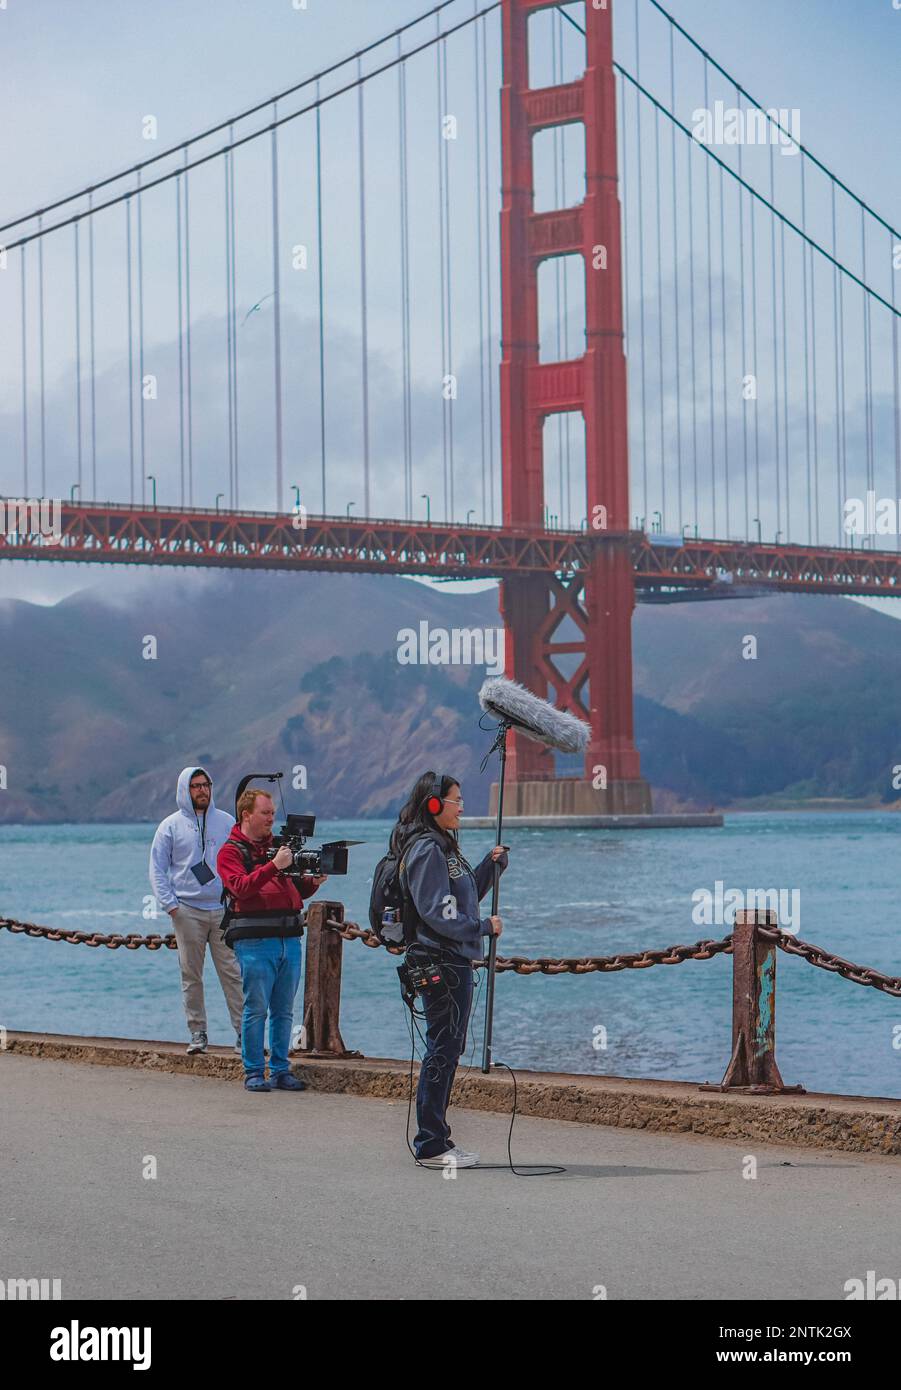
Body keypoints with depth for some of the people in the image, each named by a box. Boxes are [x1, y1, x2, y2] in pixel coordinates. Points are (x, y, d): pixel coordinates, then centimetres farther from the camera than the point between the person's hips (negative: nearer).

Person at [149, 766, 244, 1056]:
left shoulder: (227, 822, 11)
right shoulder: (171, 826, 6)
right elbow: (157, 869, 6)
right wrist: (169, 903, -6)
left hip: (224, 909, 1)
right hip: (187, 911, 0)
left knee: (232, 972, -5)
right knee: (191, 975, 1)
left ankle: (242, 1032, -4)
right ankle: (197, 1033, 8)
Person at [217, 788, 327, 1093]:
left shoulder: (278, 845, 19)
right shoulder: (231, 851, 1)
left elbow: (297, 890, 23)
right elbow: (241, 887, -16)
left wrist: (313, 881, 2)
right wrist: (273, 866, -23)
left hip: (289, 938, 6)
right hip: (254, 940, -6)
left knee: (284, 1010, 8)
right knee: (256, 1009, -4)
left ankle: (280, 1070, 14)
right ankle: (254, 1072, 3)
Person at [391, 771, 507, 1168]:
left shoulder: (442, 846, 18)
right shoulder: (427, 849, -14)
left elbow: (465, 895, 25)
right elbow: (436, 912, -20)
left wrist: (491, 864, 13)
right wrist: (483, 927, -14)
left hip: (453, 961, 11)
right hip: (441, 961, -11)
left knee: (447, 1050, 13)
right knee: (443, 1049, -7)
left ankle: (435, 1140, 19)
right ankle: (432, 1145, -3)